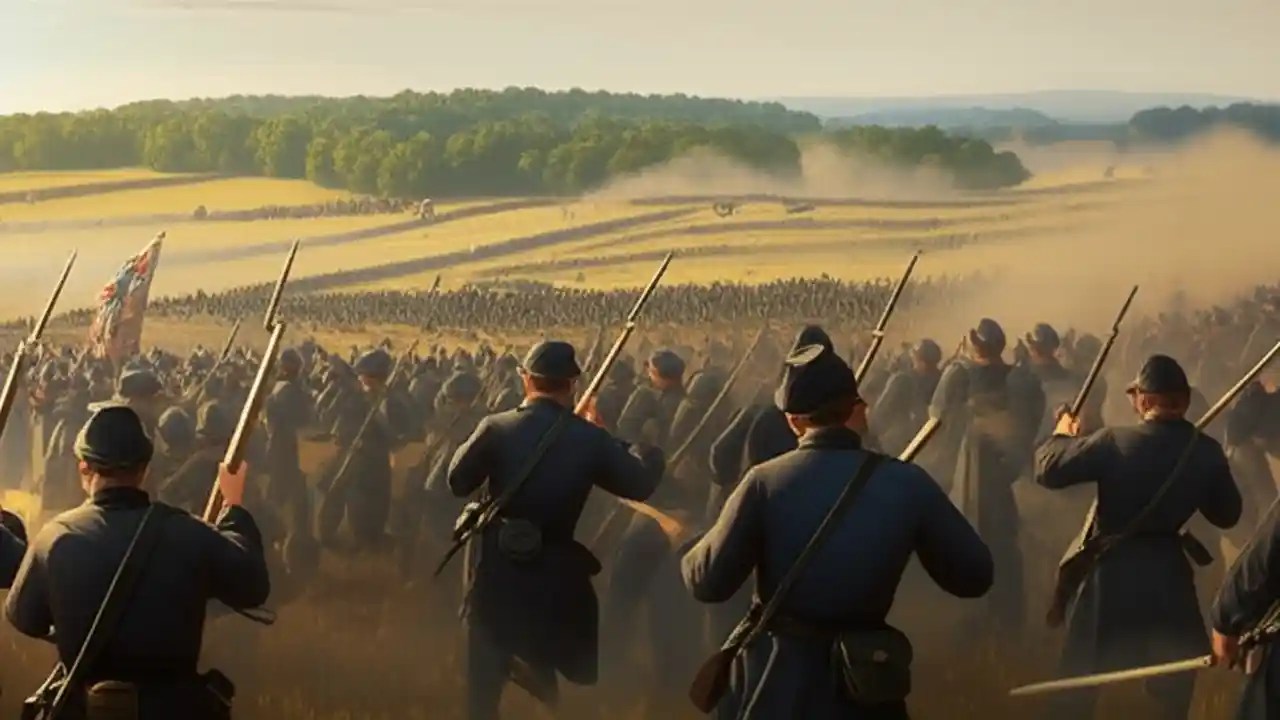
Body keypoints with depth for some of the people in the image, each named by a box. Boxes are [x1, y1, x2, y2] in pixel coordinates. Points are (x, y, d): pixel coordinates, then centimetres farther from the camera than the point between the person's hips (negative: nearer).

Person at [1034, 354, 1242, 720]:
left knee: (1080, 678, 12)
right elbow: (1227, 515, 4)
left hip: (1110, 572, -2)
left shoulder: (1115, 442, -18)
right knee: (1173, 685, 19)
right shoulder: (1206, 451, -8)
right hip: (1168, 575, 3)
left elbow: (1049, 470, -16)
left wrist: (1061, 435, 3)